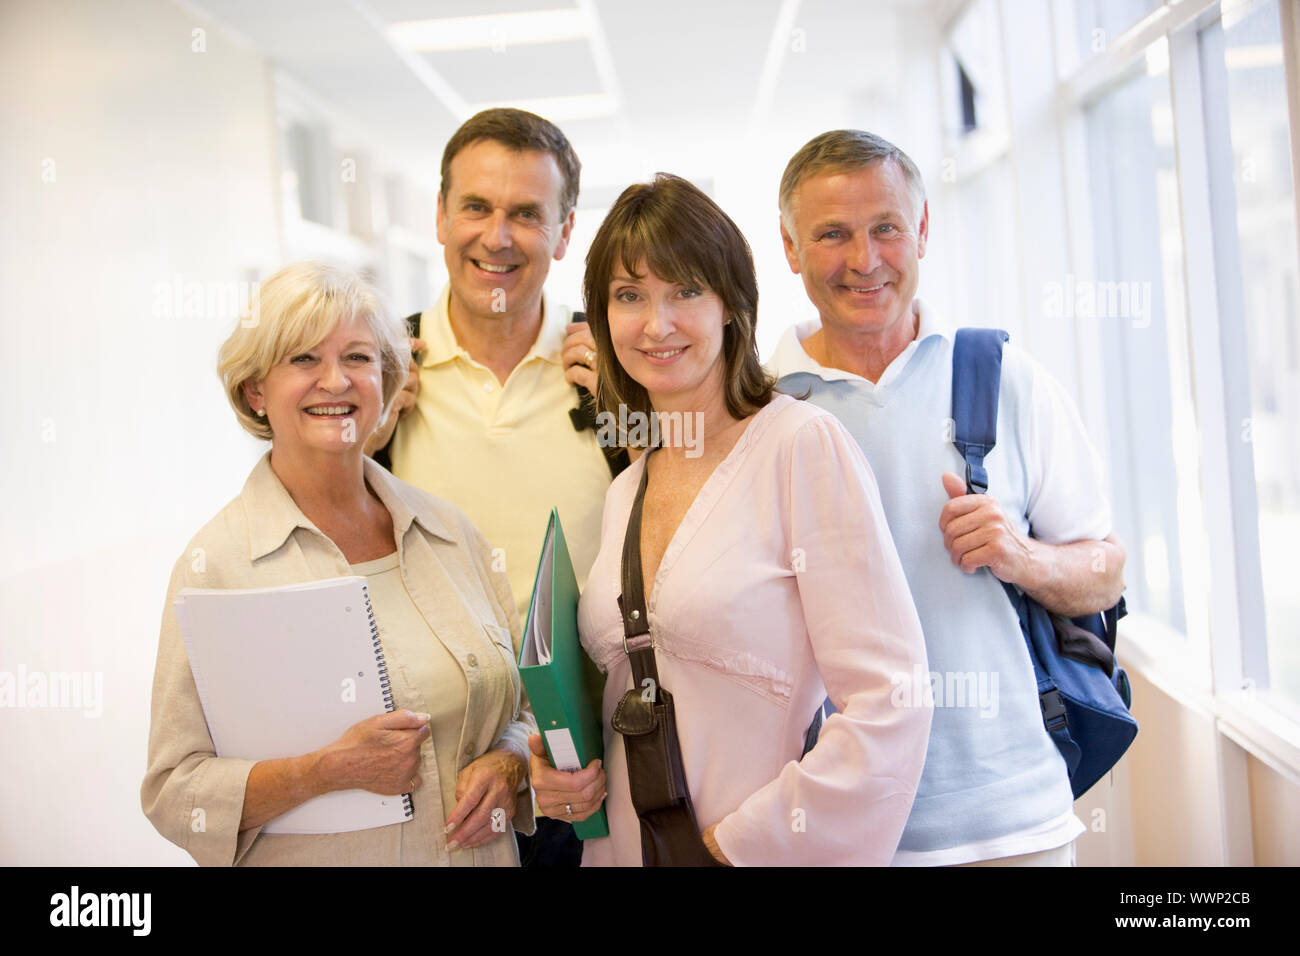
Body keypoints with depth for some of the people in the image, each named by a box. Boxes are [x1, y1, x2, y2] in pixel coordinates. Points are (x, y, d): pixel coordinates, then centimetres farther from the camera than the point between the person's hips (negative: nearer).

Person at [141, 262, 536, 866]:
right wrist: (331, 769, -24)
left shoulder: (450, 530, -1)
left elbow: (530, 701, 7)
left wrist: (506, 765, -11)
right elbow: (174, 794, -13)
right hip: (312, 859, -3)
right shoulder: (216, 562, -12)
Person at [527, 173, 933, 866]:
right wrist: (558, 773, -2)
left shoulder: (804, 446, -14)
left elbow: (888, 709, -18)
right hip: (619, 849, 6)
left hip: (760, 855, -5)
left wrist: (737, 846, -17)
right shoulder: (624, 490, 5)